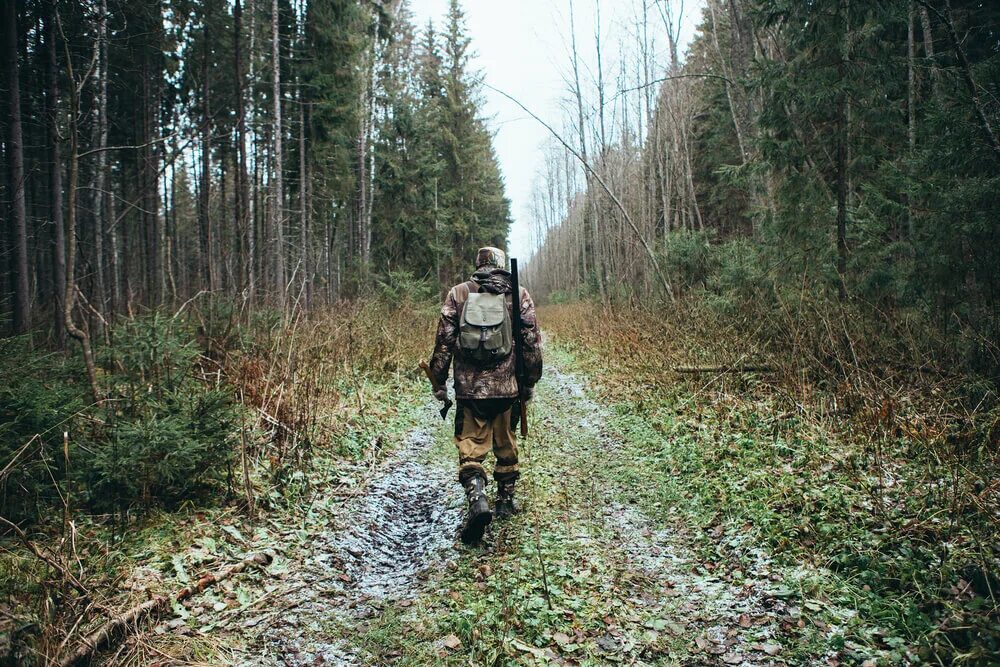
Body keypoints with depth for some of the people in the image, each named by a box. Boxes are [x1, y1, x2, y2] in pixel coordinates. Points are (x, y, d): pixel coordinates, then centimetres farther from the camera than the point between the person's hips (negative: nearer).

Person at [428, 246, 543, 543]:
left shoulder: (458, 293, 4)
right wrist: (530, 383, 12)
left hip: (469, 388, -1)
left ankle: (477, 500, -17)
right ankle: (505, 501, 29)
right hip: (508, 388, 1)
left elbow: (443, 341, 1)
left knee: (471, 448, 3)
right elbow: (532, 343, 2)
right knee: (506, 446, 17)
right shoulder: (520, 295, 3)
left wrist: (439, 383, 7)